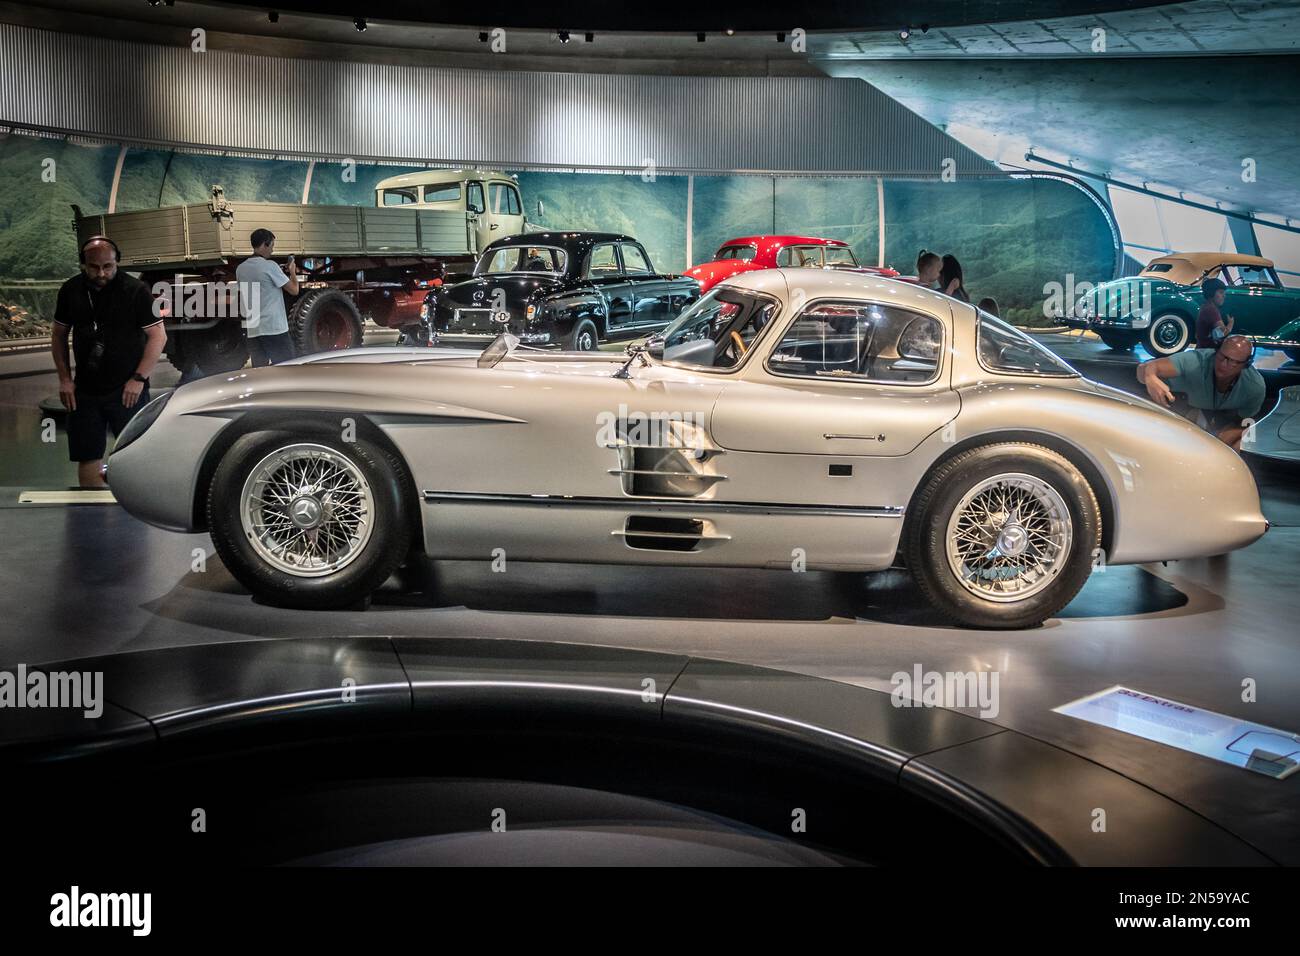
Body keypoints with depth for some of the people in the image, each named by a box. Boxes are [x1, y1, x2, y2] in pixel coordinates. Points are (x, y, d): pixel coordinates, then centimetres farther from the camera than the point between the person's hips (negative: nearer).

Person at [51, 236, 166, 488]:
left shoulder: (135, 290, -9)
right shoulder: (70, 290, 3)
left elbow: (158, 335, -7)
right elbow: (59, 335, 13)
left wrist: (139, 379, -12)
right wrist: (64, 378, 5)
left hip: (127, 390, -3)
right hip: (84, 391, 4)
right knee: (87, 458, 6)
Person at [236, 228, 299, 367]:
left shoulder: (240, 269, 11)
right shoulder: (270, 266, -9)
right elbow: (294, 290, -6)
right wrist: (292, 272, 14)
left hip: (252, 330, 6)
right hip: (275, 329, -6)